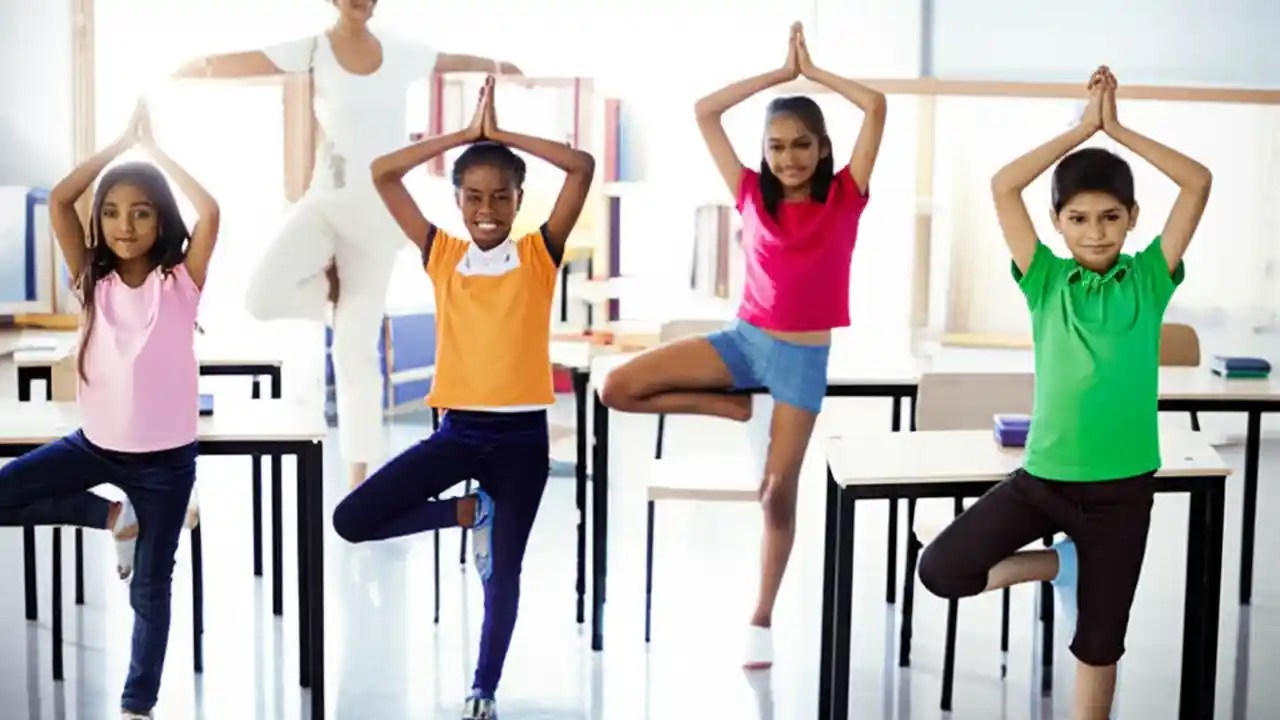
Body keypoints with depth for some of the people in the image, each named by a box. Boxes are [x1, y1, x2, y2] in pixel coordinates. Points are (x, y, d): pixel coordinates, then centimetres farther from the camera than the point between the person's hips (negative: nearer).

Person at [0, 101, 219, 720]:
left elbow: (211, 211, -23)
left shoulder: (180, 282, -8)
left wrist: (153, 148, -12)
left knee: (150, 589, 6)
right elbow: (58, 200, -11)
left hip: (165, 456, -3)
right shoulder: (92, 281, -1)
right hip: (96, 443, 3)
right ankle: (112, 517, 3)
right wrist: (124, 140, -8)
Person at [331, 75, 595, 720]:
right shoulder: (440, 254, 5)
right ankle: (469, 514, 12)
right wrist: (465, 134, -2)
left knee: (503, 574, 7)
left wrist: (501, 135, -5)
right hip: (457, 430, 2)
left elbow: (583, 167, -11)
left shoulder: (539, 254, 0)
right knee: (352, 519, -8)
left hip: (521, 434, -2)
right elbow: (382, 173, -1)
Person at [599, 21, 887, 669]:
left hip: (804, 355, -3)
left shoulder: (845, 197, -4)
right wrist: (783, 71, 4)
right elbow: (704, 111, 0)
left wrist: (813, 71, 0)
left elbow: (876, 106, -12)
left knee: (778, 491, -2)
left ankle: (762, 619, 17)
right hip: (744, 338, 3)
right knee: (617, 388, -11)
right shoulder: (752, 194, 2)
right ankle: (743, 413, 4)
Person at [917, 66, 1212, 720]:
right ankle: (1058, 565, 12)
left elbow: (1198, 182, -8)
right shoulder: (1046, 281, -1)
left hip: (1122, 487, 0)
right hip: (1042, 475, 0)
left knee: (1099, 642, 7)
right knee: (940, 571, -13)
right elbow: (1003, 187, -11)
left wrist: (1117, 129, -7)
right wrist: (1082, 128, -9)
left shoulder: (1150, 279, 0)